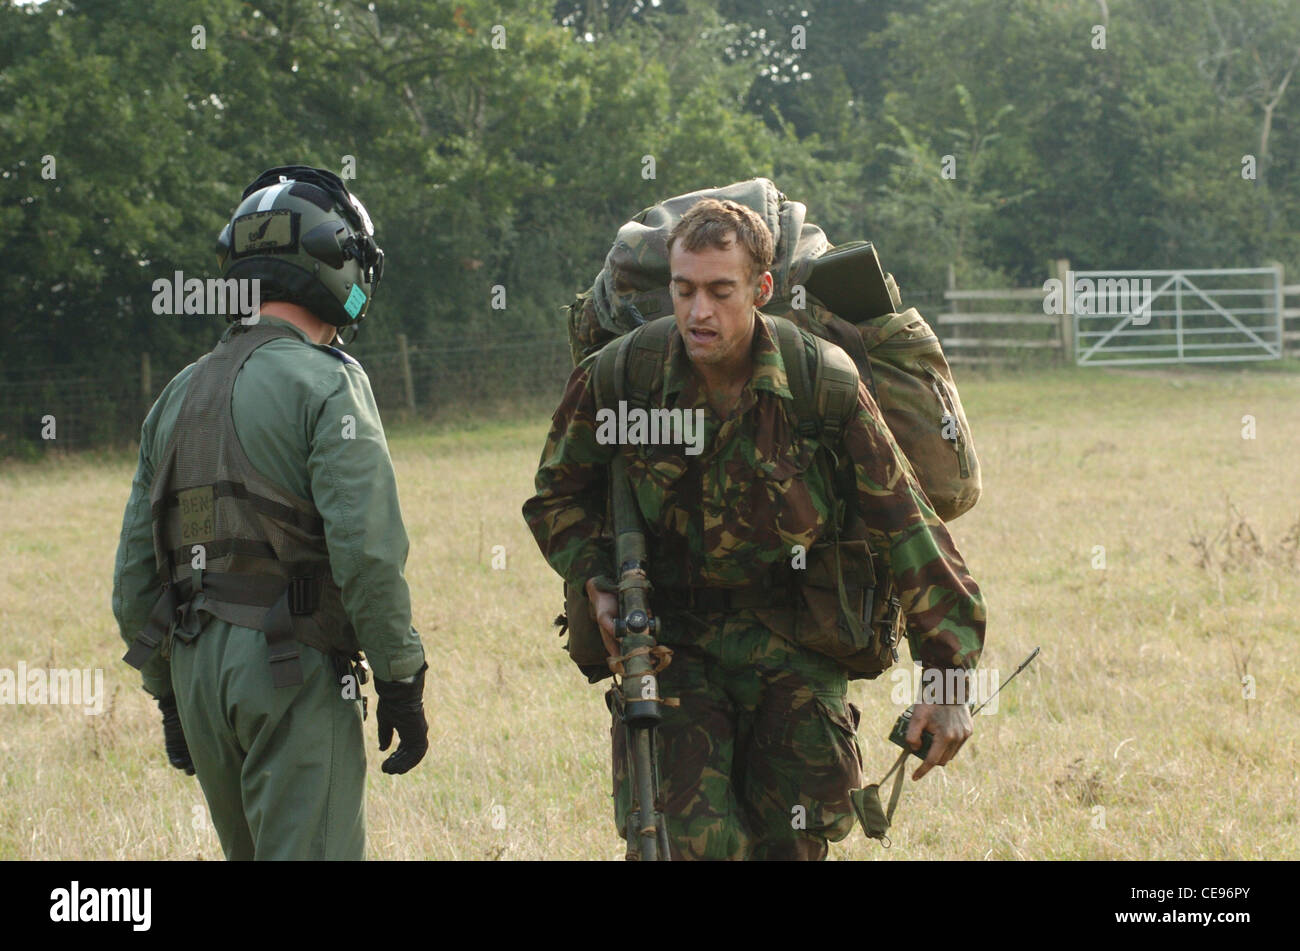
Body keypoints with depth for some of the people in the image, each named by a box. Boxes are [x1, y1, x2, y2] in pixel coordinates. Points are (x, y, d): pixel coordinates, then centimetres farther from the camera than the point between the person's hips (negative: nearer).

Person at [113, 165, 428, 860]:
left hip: (194, 667, 7)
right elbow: (366, 549, -18)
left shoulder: (180, 394, 14)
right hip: (295, 670, -7)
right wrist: (401, 682, -10)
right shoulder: (325, 383, -9)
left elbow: (134, 573, 16)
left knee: (253, 854, 18)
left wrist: (170, 698, 23)